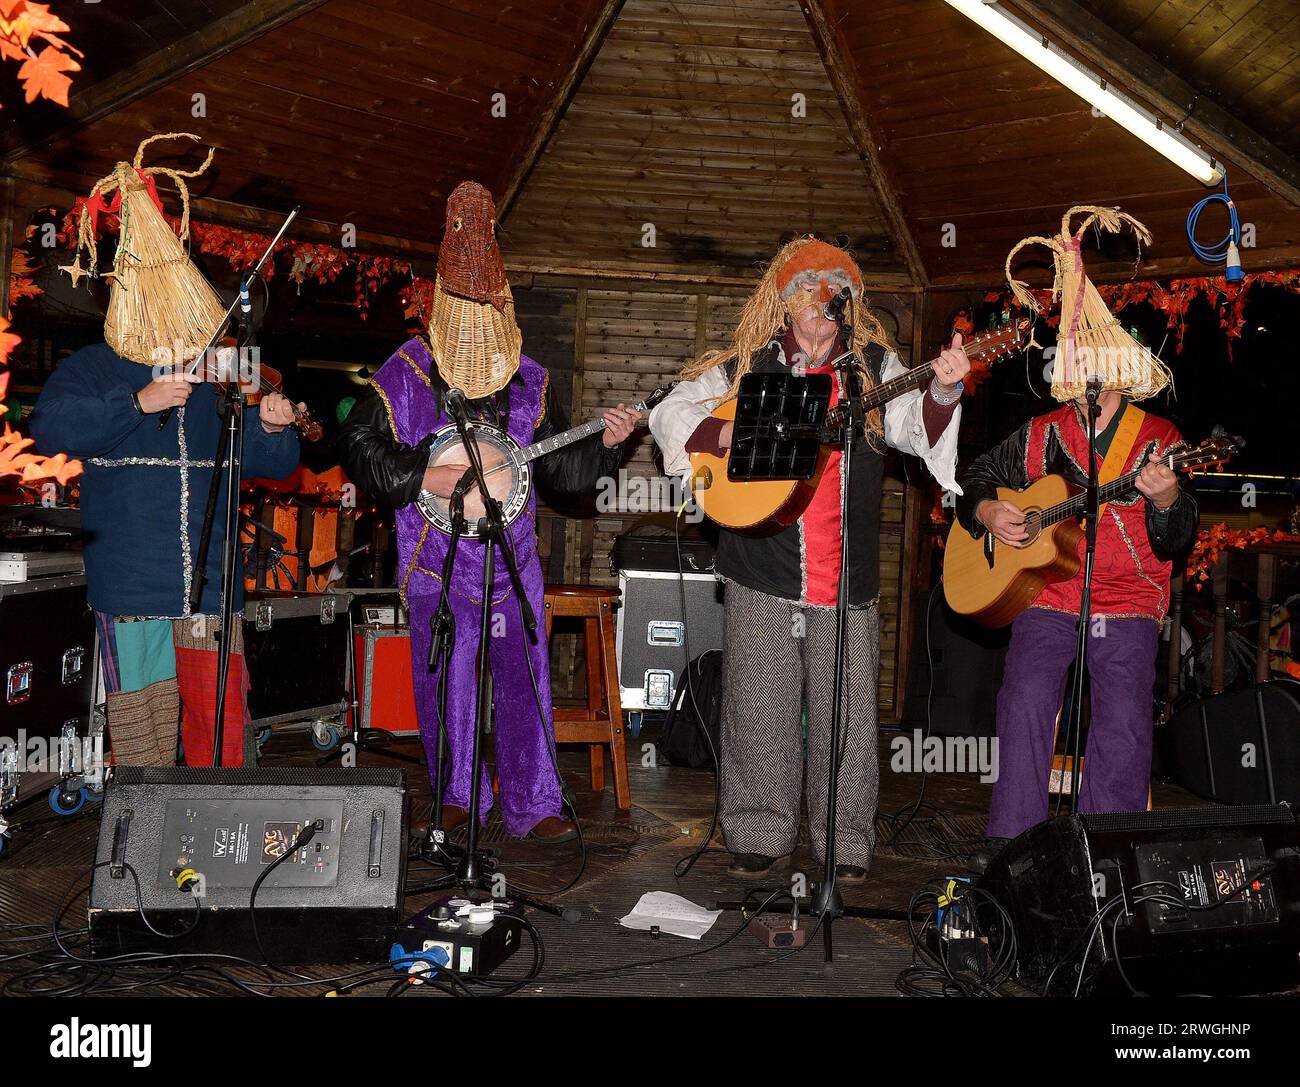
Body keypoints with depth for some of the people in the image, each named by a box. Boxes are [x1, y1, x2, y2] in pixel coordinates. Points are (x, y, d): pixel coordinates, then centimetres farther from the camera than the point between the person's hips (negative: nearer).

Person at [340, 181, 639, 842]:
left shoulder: (528, 379, 7)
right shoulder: (406, 373, -2)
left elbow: (558, 468, 10)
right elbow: (358, 446, -3)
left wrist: (604, 443, -7)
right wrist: (423, 477, -14)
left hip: (512, 555, 2)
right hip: (435, 556, -2)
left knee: (525, 677, 2)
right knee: (444, 681, 8)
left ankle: (532, 805, 14)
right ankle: (456, 798, 26)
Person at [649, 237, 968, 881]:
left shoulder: (875, 368, 8)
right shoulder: (745, 368, 7)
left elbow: (920, 431, -1)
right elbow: (669, 414, 6)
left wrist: (941, 392, -22)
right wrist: (726, 434, -11)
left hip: (847, 578, 1)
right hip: (761, 570, 0)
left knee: (847, 714, 4)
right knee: (758, 713, 5)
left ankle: (845, 842, 19)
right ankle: (759, 835, 21)